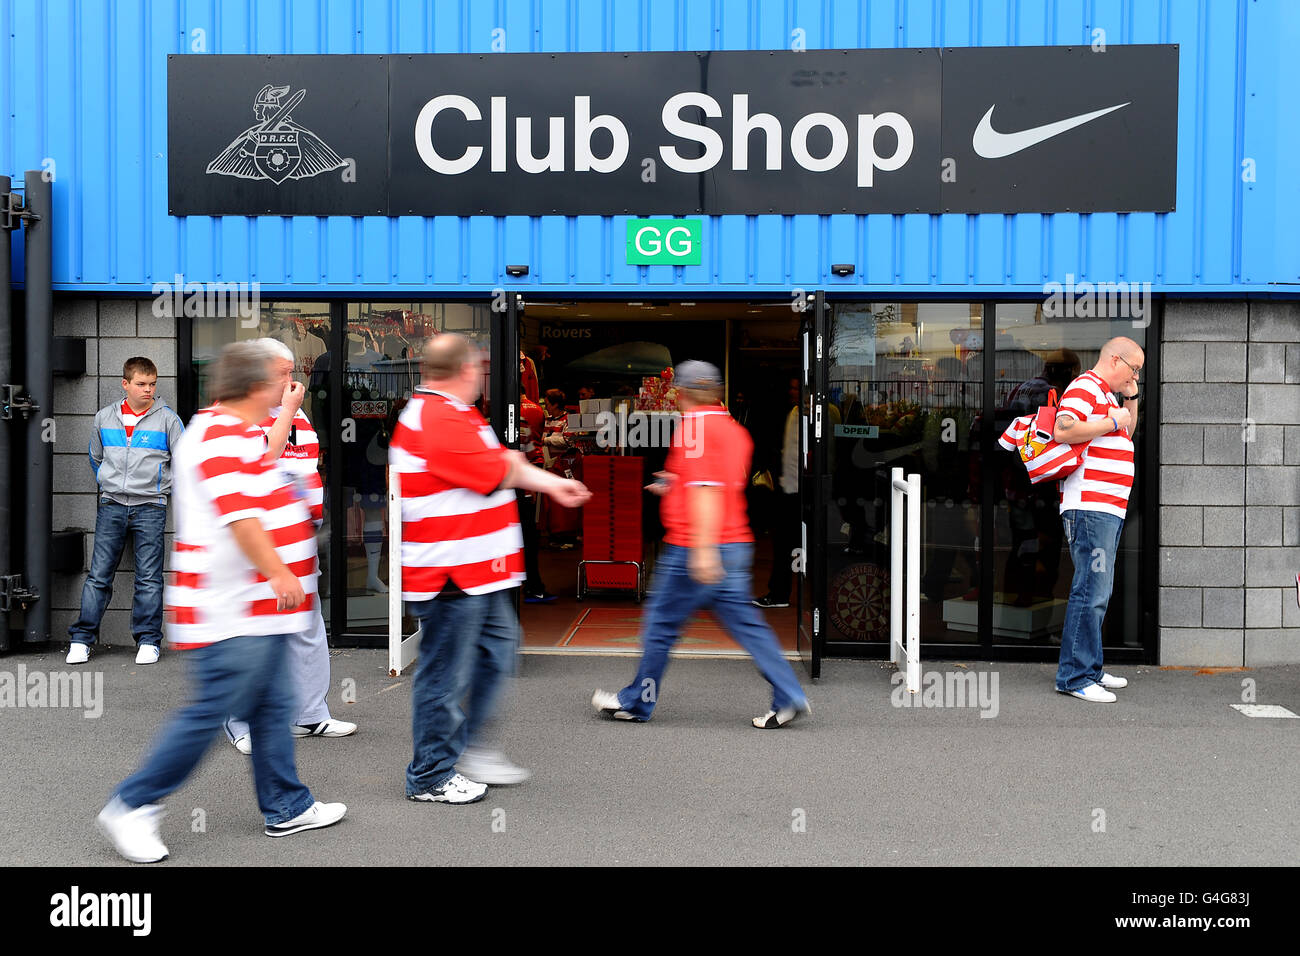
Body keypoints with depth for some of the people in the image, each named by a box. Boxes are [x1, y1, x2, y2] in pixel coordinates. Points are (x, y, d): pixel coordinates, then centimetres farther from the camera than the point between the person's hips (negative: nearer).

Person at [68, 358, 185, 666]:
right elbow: (96, 457, 24)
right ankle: (82, 638, 11)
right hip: (111, 505, 2)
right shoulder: (104, 417, 9)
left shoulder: (167, 418, 0)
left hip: (150, 506, -2)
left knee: (149, 578, 0)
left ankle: (148, 640, 7)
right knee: (99, 575, 3)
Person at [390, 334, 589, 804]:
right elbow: (501, 473, -19)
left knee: (497, 647, 21)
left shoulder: (450, 413, 14)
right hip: (450, 578, -11)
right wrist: (510, 461, 4)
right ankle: (430, 777, 17)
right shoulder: (441, 422, -22)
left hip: (476, 573, 11)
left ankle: (469, 745, 33)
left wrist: (552, 483, 15)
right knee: (445, 673, 1)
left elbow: (506, 462, 20)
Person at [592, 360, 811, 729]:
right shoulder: (734, 430, 15)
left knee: (661, 622, 5)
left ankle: (637, 702, 17)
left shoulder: (695, 427, -12)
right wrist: (675, 487, 29)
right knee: (745, 622, 10)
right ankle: (788, 697, 7)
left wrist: (703, 548, -26)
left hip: (693, 548, -8)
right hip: (735, 545, 8)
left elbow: (706, 488, -22)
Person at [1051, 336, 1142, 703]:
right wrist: (1113, 421, -14)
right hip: (1090, 507, -11)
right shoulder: (1084, 387, -8)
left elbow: (1125, 437, 36)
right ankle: (1075, 676, -8)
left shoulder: (1107, 395, 24)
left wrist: (1131, 401, 21)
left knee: (1098, 591, 14)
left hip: (1110, 508, 11)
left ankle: (1090, 669, 21)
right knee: (1091, 591, -12)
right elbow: (1063, 430, -24)